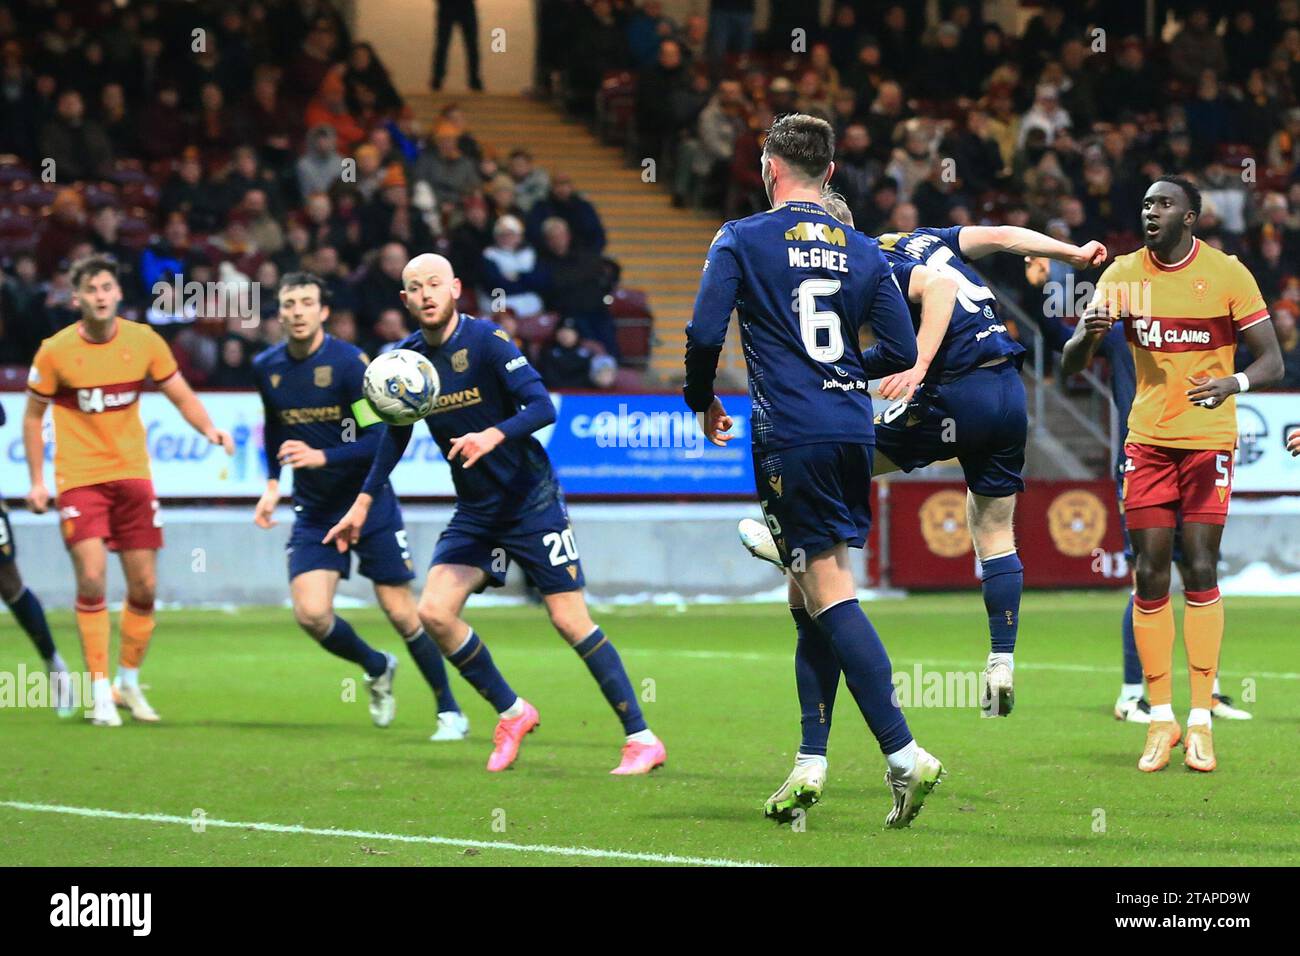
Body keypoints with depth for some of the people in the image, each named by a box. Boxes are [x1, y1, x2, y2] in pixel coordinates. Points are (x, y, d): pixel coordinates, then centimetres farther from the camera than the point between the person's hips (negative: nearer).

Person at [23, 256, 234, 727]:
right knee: (92, 578, -16)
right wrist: (37, 481, 0)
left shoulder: (144, 341, -1)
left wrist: (209, 429, -13)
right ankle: (101, 692, -5)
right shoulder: (55, 351, -7)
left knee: (144, 587, 3)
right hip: (79, 477, -3)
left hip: (132, 473, 3)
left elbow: (182, 396, 7)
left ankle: (129, 683, 23)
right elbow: (33, 416, 4)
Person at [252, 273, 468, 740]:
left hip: (370, 504, -4)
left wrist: (322, 457, -30)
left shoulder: (349, 363, -16)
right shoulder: (267, 368, 1)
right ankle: (376, 668, 18)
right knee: (311, 614, -12)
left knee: (401, 613, -2)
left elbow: (382, 438, -20)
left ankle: (449, 710, 15)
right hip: (313, 510, 4)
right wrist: (272, 484, 12)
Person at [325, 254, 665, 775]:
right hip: (474, 512, 6)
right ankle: (512, 713, 9)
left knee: (570, 620, -8)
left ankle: (641, 738, 0)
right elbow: (396, 433, 17)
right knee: (434, 612, -10)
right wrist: (364, 502, 15)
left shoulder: (487, 341, -15)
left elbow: (542, 407, -23)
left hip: (531, 500, -6)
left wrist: (494, 435, -40)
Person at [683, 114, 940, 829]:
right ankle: (810, 764, 11)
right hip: (852, 430, 5)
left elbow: (704, 334, -10)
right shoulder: (862, 251, 10)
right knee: (811, 596, 14)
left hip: (789, 436, -5)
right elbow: (902, 350, 8)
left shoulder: (742, 240, -3)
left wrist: (702, 401, 9)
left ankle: (903, 755, -18)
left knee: (829, 593, -8)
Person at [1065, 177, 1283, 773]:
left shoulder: (1227, 274, -6)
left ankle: (1200, 721, -3)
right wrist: (1090, 335, -23)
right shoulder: (1123, 274, 2)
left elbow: (1272, 361, -5)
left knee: (1200, 572, -8)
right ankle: (1161, 719, 7)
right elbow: (1074, 359, 2)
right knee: (1150, 577, -1)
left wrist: (1233, 383, -27)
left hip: (1209, 439, -3)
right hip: (1147, 439, 3)